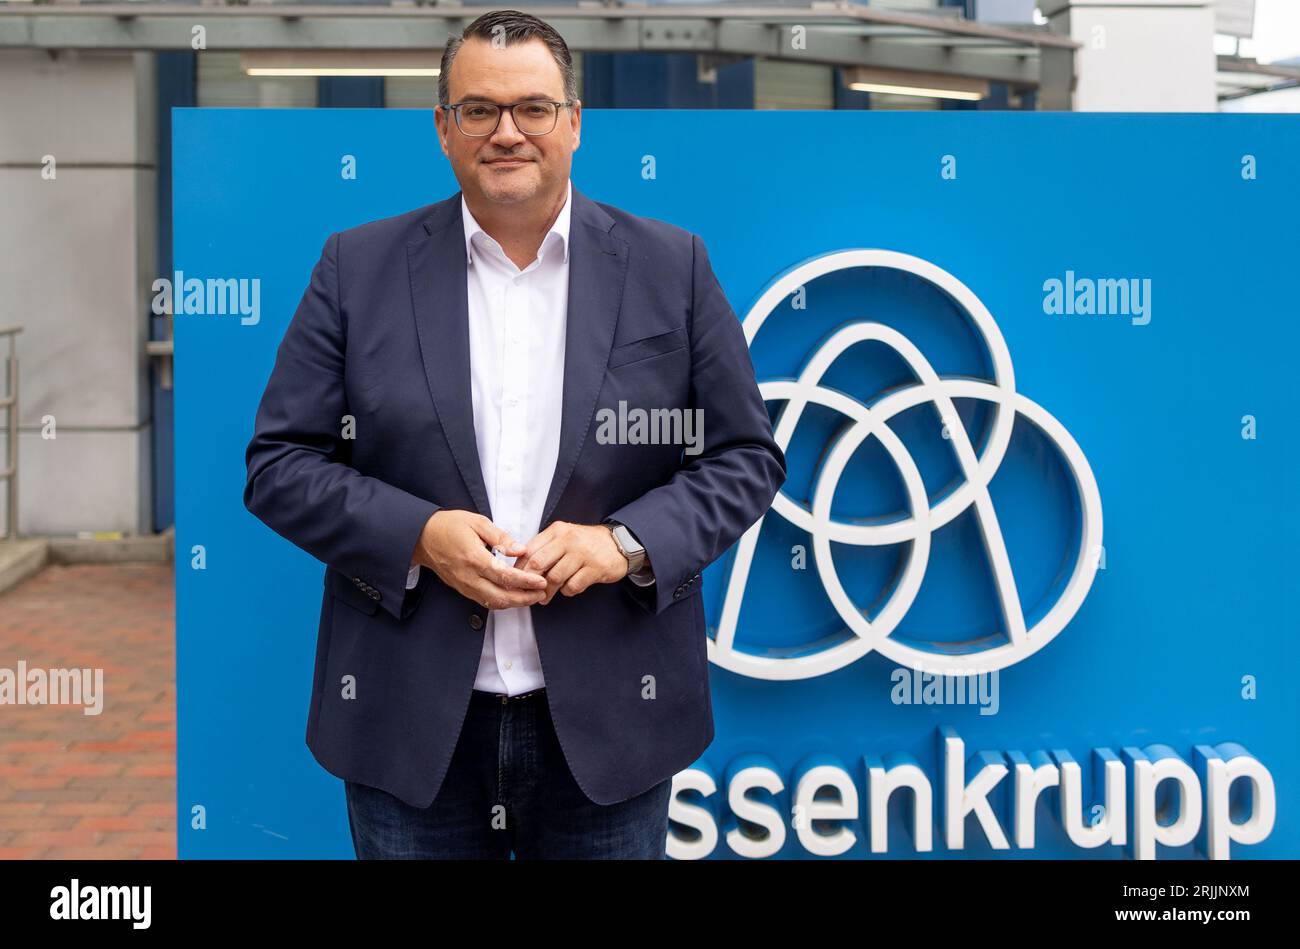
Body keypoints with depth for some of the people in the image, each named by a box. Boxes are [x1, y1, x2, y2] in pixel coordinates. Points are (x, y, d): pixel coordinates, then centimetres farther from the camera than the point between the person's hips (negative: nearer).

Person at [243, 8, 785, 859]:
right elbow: (280, 463, 2)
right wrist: (416, 534, -14)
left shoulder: (670, 267, 3)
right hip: (411, 730, 0)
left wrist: (628, 542, -12)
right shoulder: (359, 268, 3)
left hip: (606, 725, 0)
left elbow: (747, 456, 4)